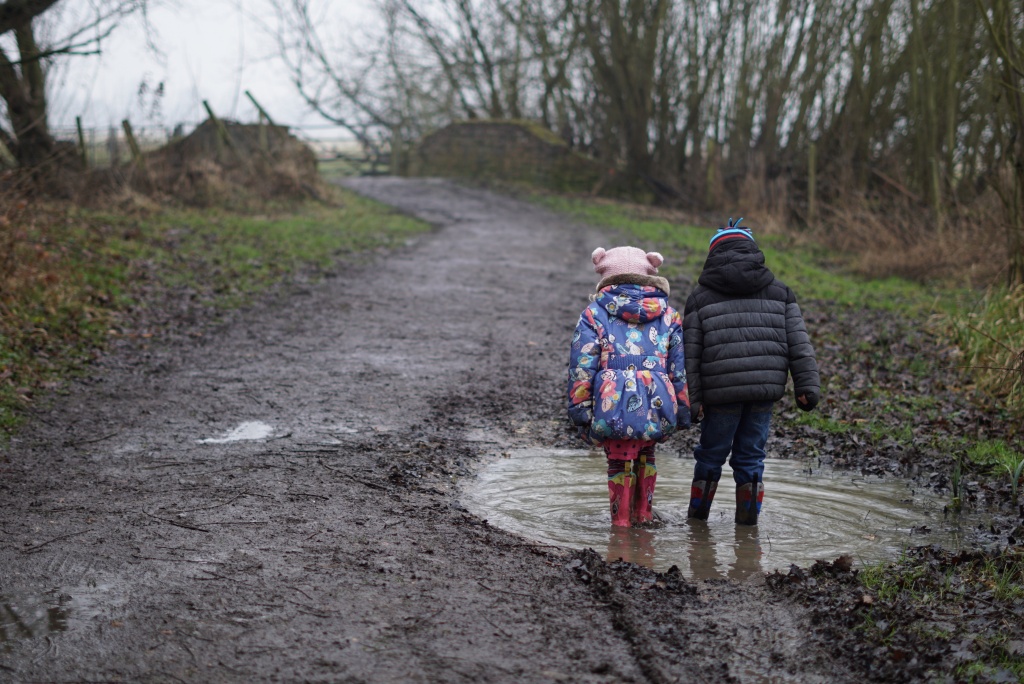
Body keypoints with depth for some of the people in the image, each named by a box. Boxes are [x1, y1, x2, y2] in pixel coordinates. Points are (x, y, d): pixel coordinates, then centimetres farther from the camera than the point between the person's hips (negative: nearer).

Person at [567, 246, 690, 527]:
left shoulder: (594, 314, 4)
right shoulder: (669, 315, 12)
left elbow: (581, 368, -2)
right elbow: (680, 369, 11)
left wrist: (580, 414, 1)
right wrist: (682, 411, 16)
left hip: (612, 407, -3)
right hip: (656, 407, 3)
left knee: (619, 461, 12)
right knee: (645, 454, 25)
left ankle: (621, 520, 15)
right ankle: (643, 514, 30)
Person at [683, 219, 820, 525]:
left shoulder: (700, 296, 5)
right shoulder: (779, 290, 12)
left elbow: (690, 354, 0)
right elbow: (798, 343, 6)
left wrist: (692, 399, 0)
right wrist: (807, 385, 5)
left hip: (721, 392, -2)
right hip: (766, 388, 2)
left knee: (711, 453, 14)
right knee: (751, 454, 13)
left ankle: (698, 512, 27)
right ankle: (748, 517, 16)